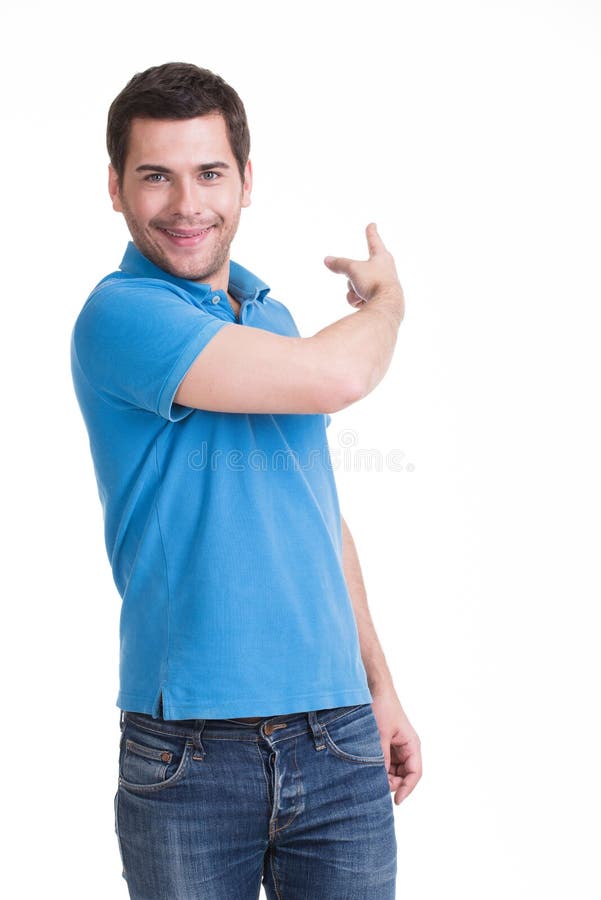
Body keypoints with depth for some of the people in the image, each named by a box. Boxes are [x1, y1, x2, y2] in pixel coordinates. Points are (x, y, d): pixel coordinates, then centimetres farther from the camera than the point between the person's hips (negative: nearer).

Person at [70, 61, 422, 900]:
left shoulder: (273, 319, 12)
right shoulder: (122, 314, -11)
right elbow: (334, 375, -20)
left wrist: (380, 687, 16)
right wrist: (387, 298, 2)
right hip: (187, 757, -5)